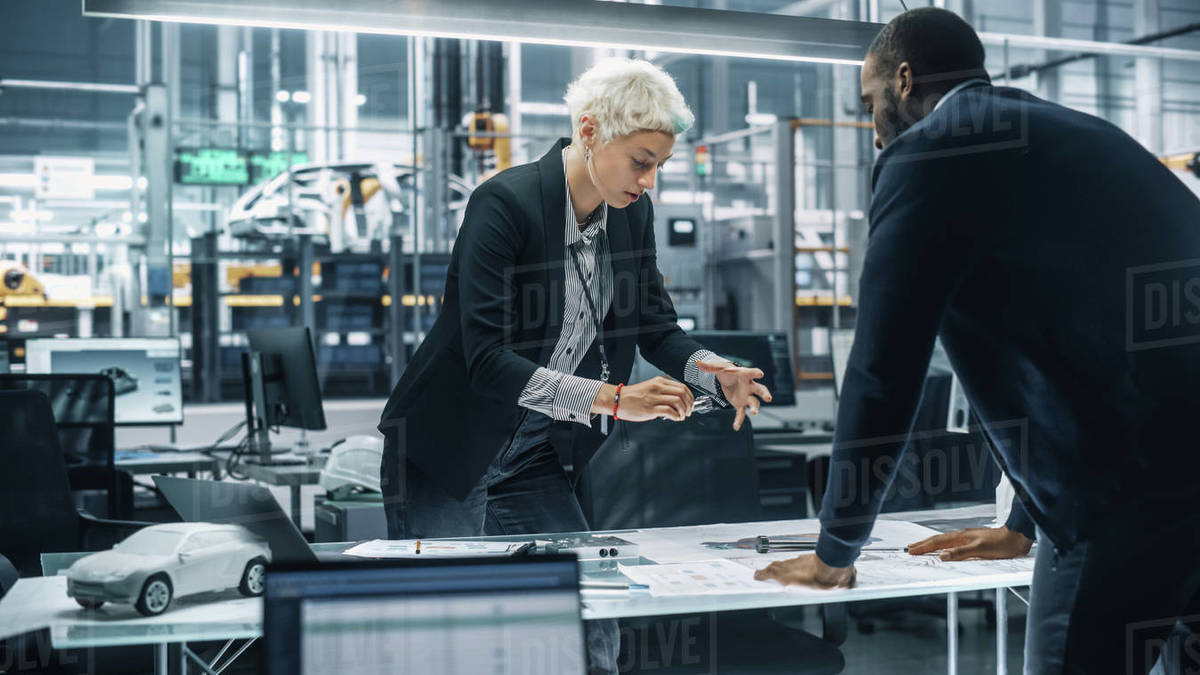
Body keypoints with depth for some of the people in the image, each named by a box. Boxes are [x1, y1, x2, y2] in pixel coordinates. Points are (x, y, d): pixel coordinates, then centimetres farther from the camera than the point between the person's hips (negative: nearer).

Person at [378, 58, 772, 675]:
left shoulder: (633, 214, -1)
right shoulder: (504, 202, -23)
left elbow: (656, 326, 7)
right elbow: (487, 357, -29)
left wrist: (716, 374, -14)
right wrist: (612, 399, -35)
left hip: (534, 460, 6)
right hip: (444, 459, -6)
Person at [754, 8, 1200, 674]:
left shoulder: (926, 151, -1)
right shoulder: (1076, 133, 25)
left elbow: (882, 369, -2)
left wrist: (833, 555, 10)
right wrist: (1022, 524, 37)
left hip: (1129, 485, -8)